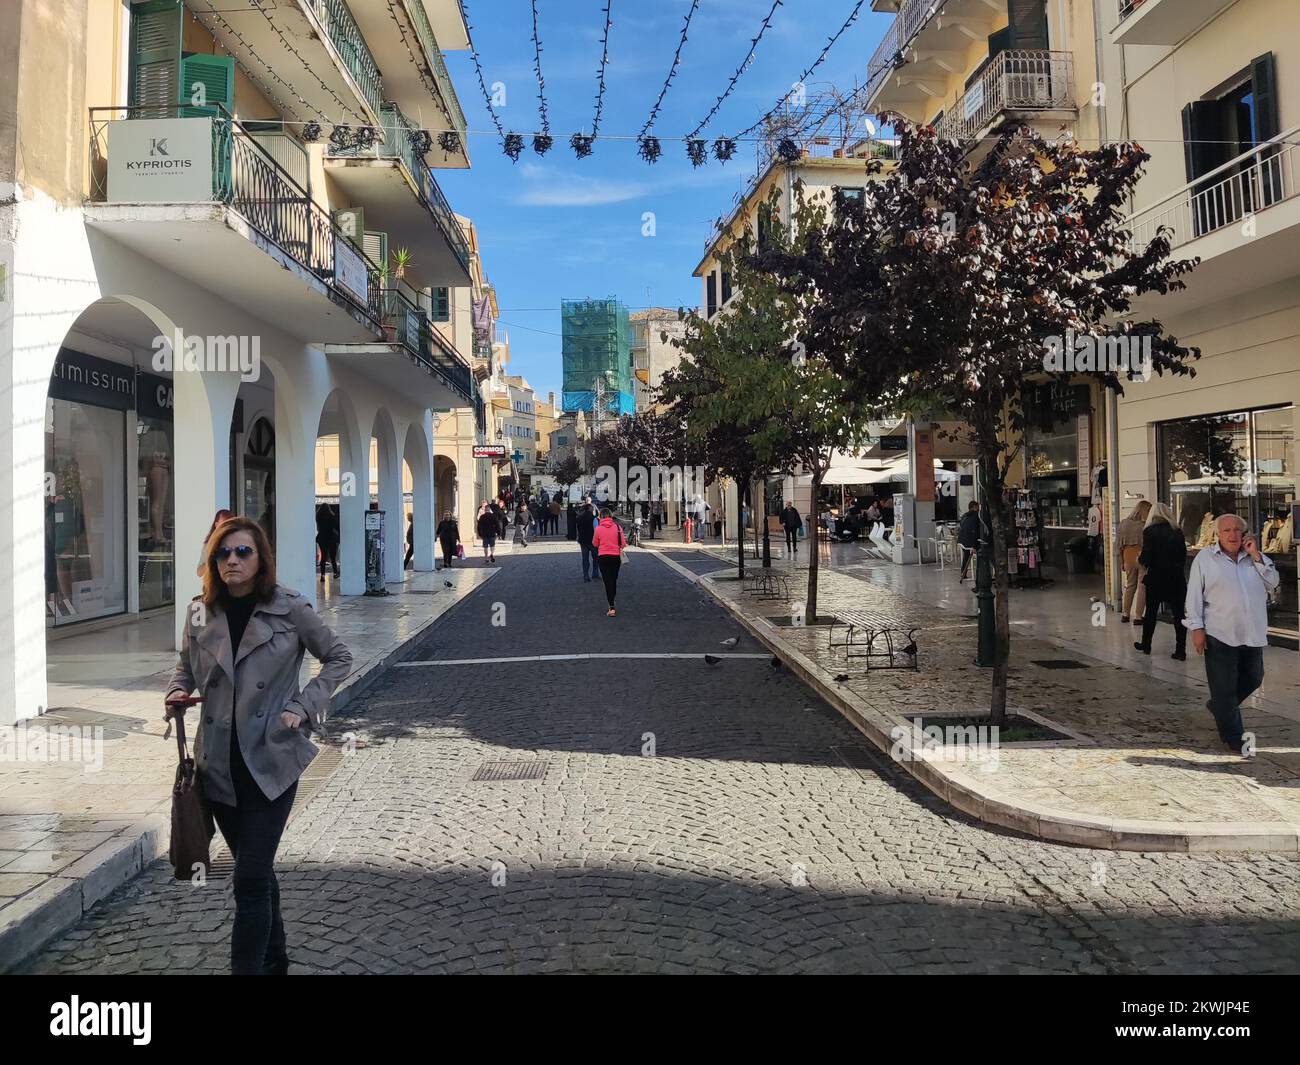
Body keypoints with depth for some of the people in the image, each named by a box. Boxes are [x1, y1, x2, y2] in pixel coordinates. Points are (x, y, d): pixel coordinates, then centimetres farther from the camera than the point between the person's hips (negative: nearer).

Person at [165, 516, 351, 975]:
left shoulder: (290, 609, -9)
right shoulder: (200, 614, 2)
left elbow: (339, 658, 0)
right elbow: (185, 666, 17)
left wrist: (303, 707, -10)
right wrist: (177, 693, -4)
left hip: (272, 761, -4)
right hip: (219, 764, 4)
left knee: (250, 880, -7)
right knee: (256, 871, 19)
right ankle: (273, 961, 38)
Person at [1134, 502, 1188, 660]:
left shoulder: (1149, 531, -9)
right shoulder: (1177, 531, 3)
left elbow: (1146, 558, -13)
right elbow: (1183, 556, 7)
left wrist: (1140, 559, 8)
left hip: (1156, 577, -3)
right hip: (1177, 578, 3)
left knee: (1151, 612, 13)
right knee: (1178, 613, 3)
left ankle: (1146, 645, 25)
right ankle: (1181, 651, 1)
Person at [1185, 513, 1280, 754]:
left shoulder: (1256, 557, 10)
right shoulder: (1205, 558, -2)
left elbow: (1273, 584, 0)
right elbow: (1194, 595, -4)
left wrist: (1256, 557, -8)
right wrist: (1197, 628, -9)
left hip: (1253, 635, 5)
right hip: (1219, 636, -5)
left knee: (1253, 680, 17)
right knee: (1224, 688, 1)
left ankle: (1219, 707, 40)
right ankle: (1234, 736, 13)